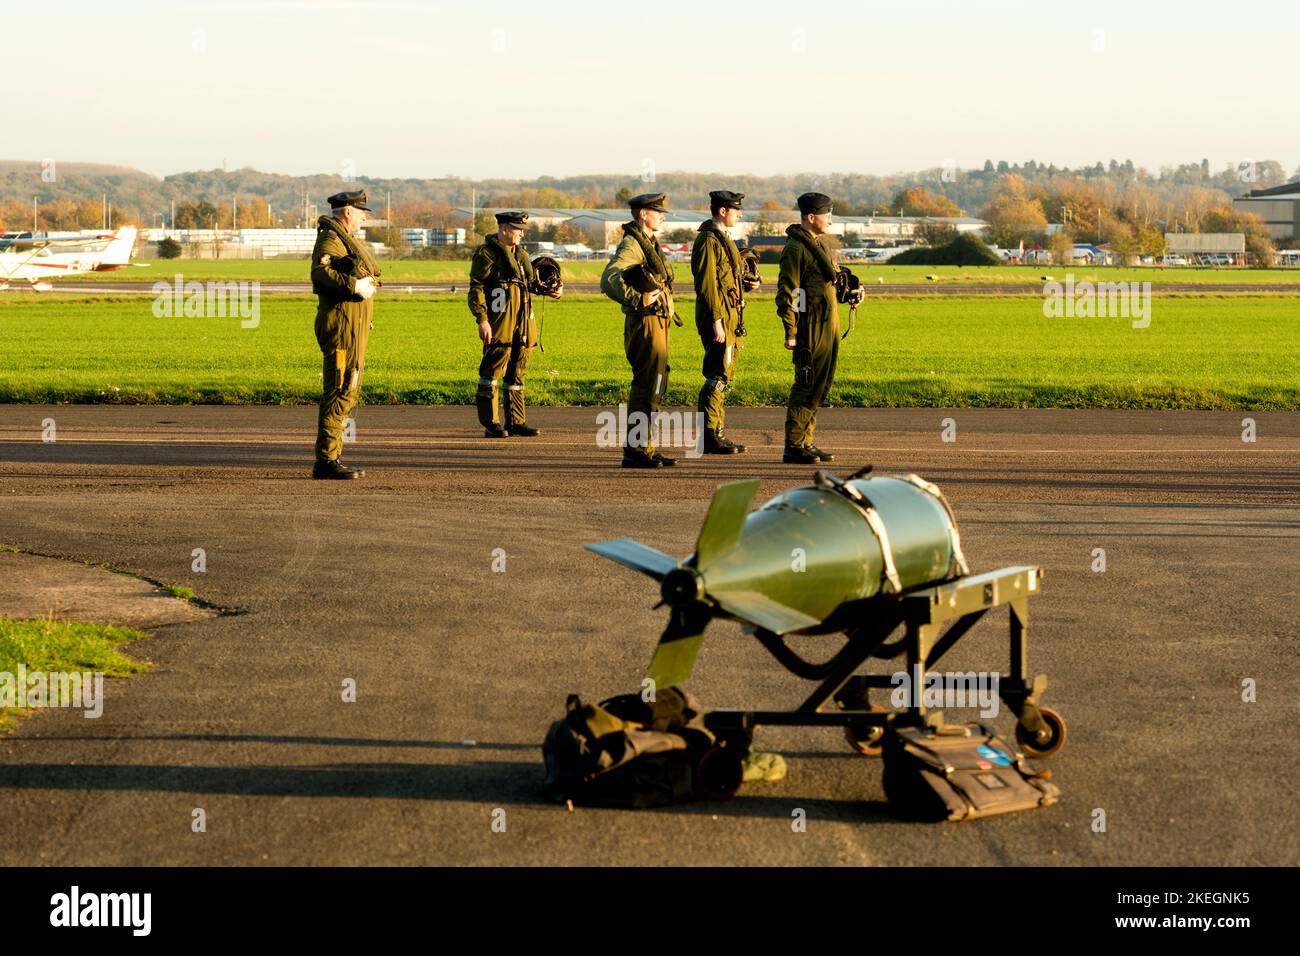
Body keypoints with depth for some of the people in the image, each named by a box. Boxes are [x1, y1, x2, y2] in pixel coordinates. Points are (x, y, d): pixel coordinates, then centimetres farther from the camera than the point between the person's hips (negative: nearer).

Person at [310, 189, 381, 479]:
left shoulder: (345, 239, 21)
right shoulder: (330, 238, -12)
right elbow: (320, 271, -30)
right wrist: (354, 285, -33)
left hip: (354, 328, 11)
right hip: (341, 322, -11)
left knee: (348, 393, 15)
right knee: (339, 393, -11)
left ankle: (331, 458, 21)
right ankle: (326, 461, -10)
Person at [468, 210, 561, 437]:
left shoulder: (521, 255, 19)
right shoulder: (486, 253, -6)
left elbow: (530, 282, 28)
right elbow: (476, 289, -10)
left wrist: (549, 290, 7)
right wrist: (482, 320, -18)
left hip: (522, 323, 8)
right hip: (499, 323, -8)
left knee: (517, 373, 11)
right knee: (493, 371, -5)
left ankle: (516, 421, 18)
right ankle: (490, 423, -2)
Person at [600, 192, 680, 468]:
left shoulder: (649, 243, 18)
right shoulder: (631, 244, -14)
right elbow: (609, 279, -28)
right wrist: (638, 300, -33)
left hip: (657, 324, 10)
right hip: (645, 324, -10)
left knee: (655, 387, 13)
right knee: (646, 388, -9)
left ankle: (646, 448, 19)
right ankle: (636, 450, -6)